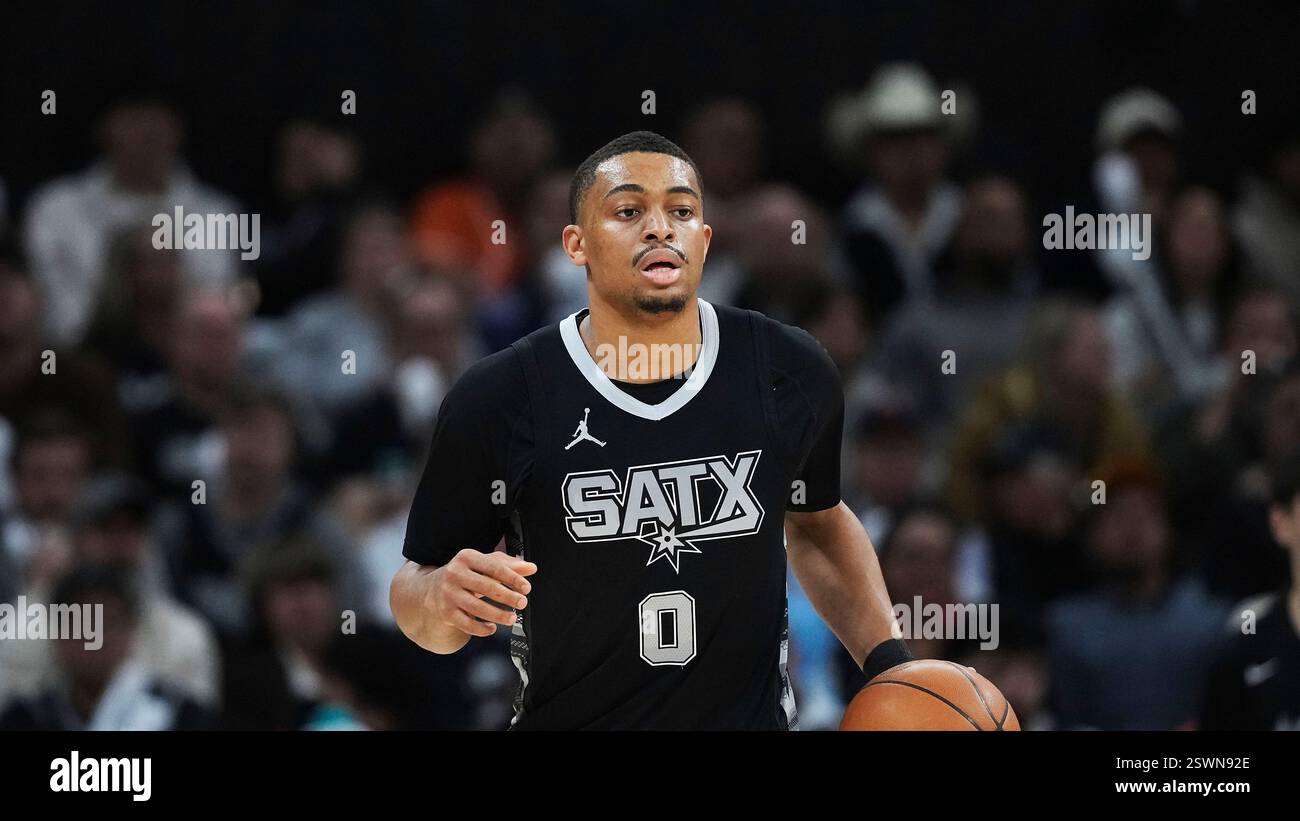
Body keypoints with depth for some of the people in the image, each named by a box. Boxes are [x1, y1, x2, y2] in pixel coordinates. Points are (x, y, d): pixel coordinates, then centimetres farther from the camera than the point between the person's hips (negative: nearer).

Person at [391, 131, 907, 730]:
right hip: (563, 720, -1)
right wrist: (441, 600, -26)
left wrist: (886, 658, 0)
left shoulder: (791, 374, -7)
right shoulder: (496, 401, -14)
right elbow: (415, 584, -5)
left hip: (753, 717, 2)